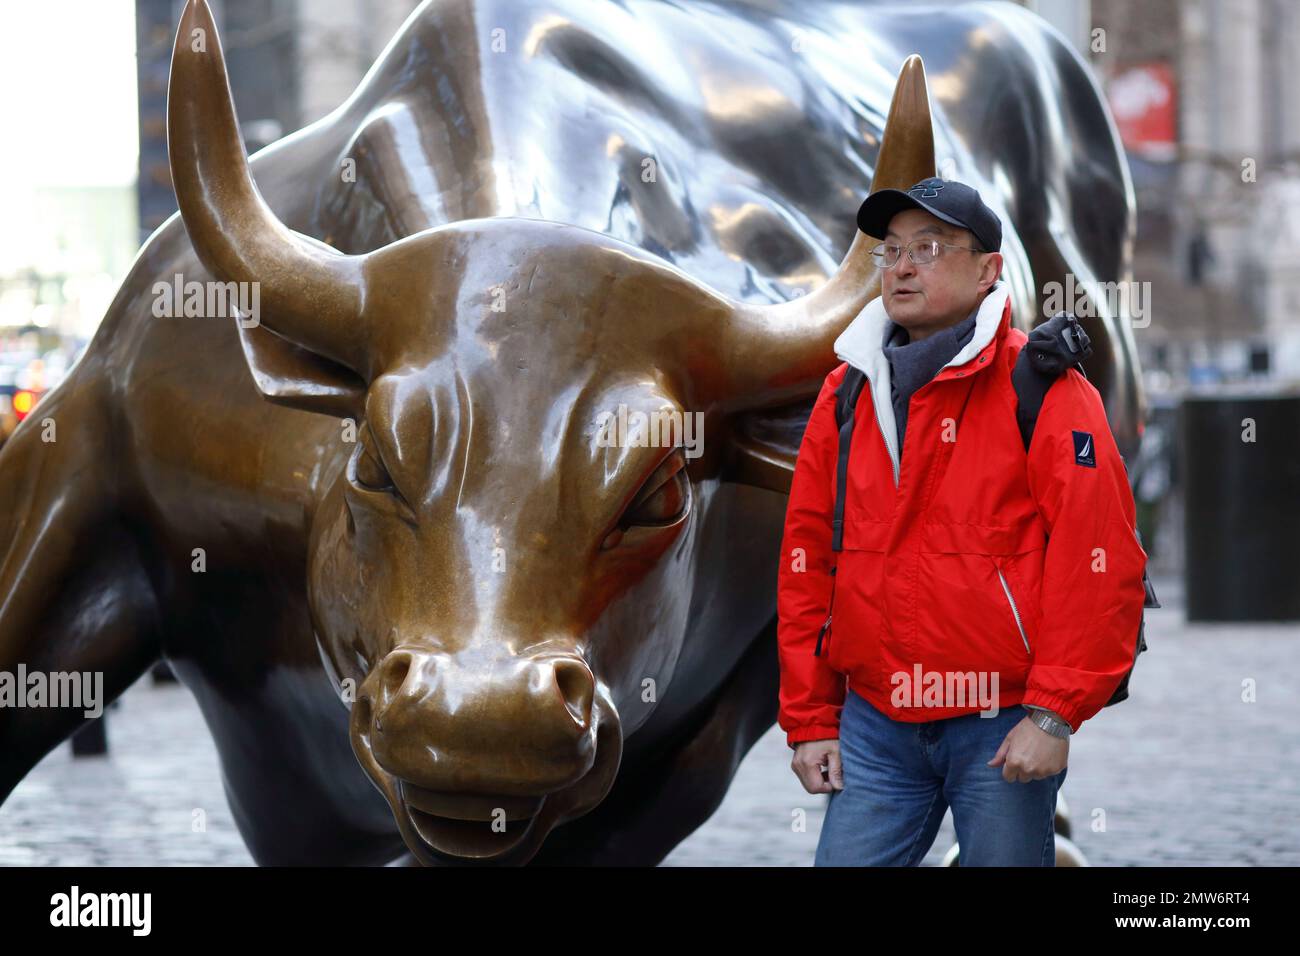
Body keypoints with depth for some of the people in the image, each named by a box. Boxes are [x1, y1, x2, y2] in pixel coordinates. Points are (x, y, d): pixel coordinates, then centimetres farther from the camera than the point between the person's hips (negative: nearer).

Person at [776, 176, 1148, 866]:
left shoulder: (1043, 389, -6)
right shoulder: (845, 394, 10)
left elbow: (1100, 560, -11)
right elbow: (805, 558, 12)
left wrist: (1053, 714, -15)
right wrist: (809, 720, 7)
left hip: (1004, 727, -4)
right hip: (874, 726, 4)